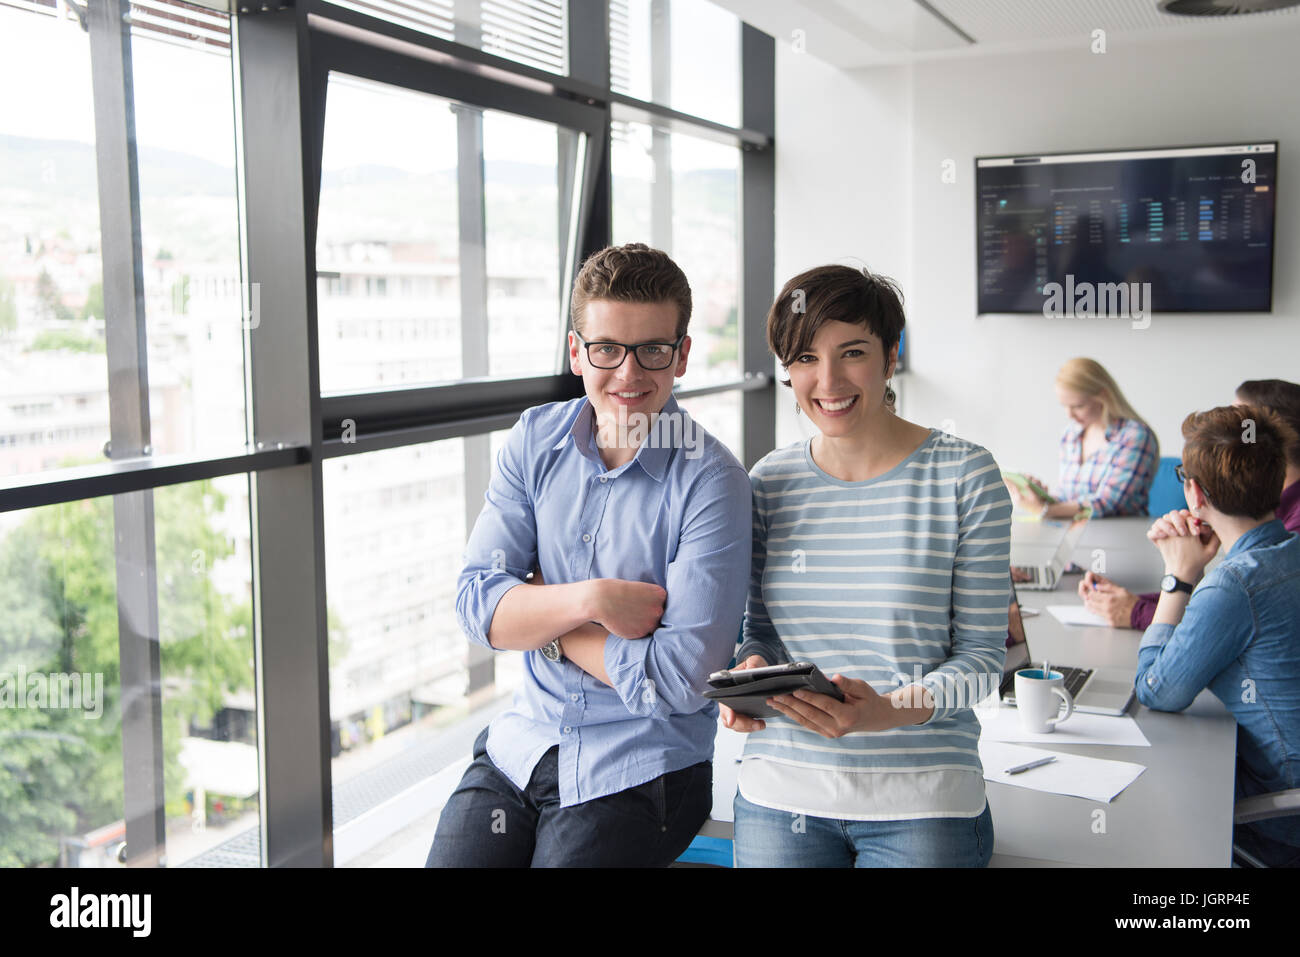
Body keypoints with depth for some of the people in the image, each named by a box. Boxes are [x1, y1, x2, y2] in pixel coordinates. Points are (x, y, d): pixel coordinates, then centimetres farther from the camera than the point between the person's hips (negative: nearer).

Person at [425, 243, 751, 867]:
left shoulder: (711, 482, -15)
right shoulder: (536, 440, 1)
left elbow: (679, 679, -21)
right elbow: (475, 604, -5)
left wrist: (540, 618, -12)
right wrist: (590, 599, -21)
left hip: (640, 770, -4)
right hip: (520, 744, 4)